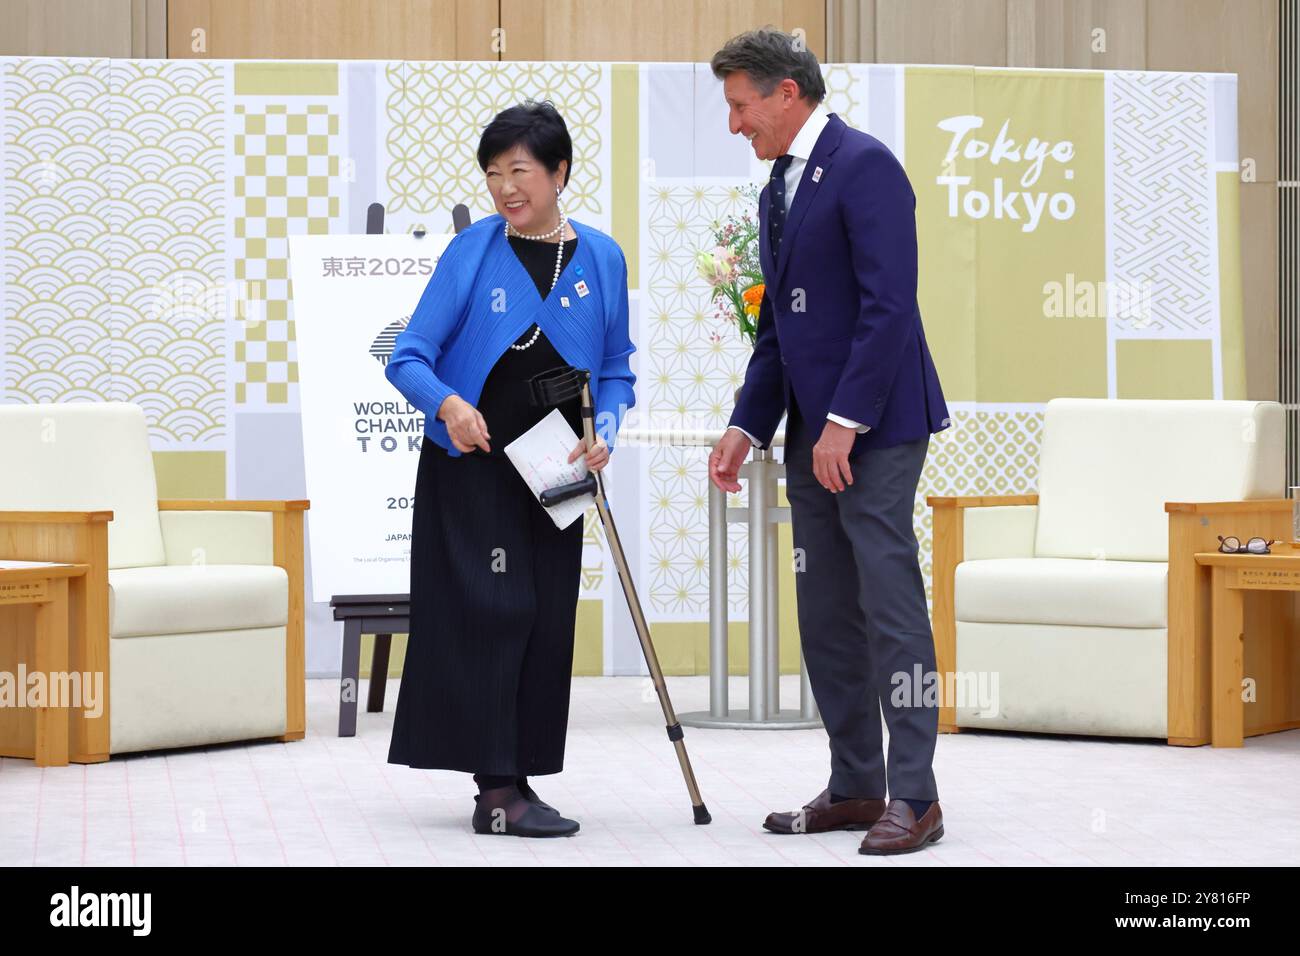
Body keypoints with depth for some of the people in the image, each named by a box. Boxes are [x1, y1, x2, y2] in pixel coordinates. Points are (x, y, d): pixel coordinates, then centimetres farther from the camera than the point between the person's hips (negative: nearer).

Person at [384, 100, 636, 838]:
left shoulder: (602, 259, 3)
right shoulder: (471, 253, -5)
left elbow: (616, 370, 10)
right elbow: (410, 357, -6)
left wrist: (605, 432, -9)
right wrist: (448, 403, -26)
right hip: (471, 466, -4)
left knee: (547, 623, 5)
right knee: (493, 610, -9)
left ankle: (516, 780, 15)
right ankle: (499, 789, -8)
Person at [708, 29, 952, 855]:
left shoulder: (863, 165, -10)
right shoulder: (778, 190, 18)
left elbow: (889, 306, -18)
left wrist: (844, 424, -19)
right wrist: (746, 428, 12)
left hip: (875, 429, -9)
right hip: (813, 434, 9)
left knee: (890, 605, -8)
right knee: (826, 617, 9)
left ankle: (915, 795, -5)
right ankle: (855, 787, 15)